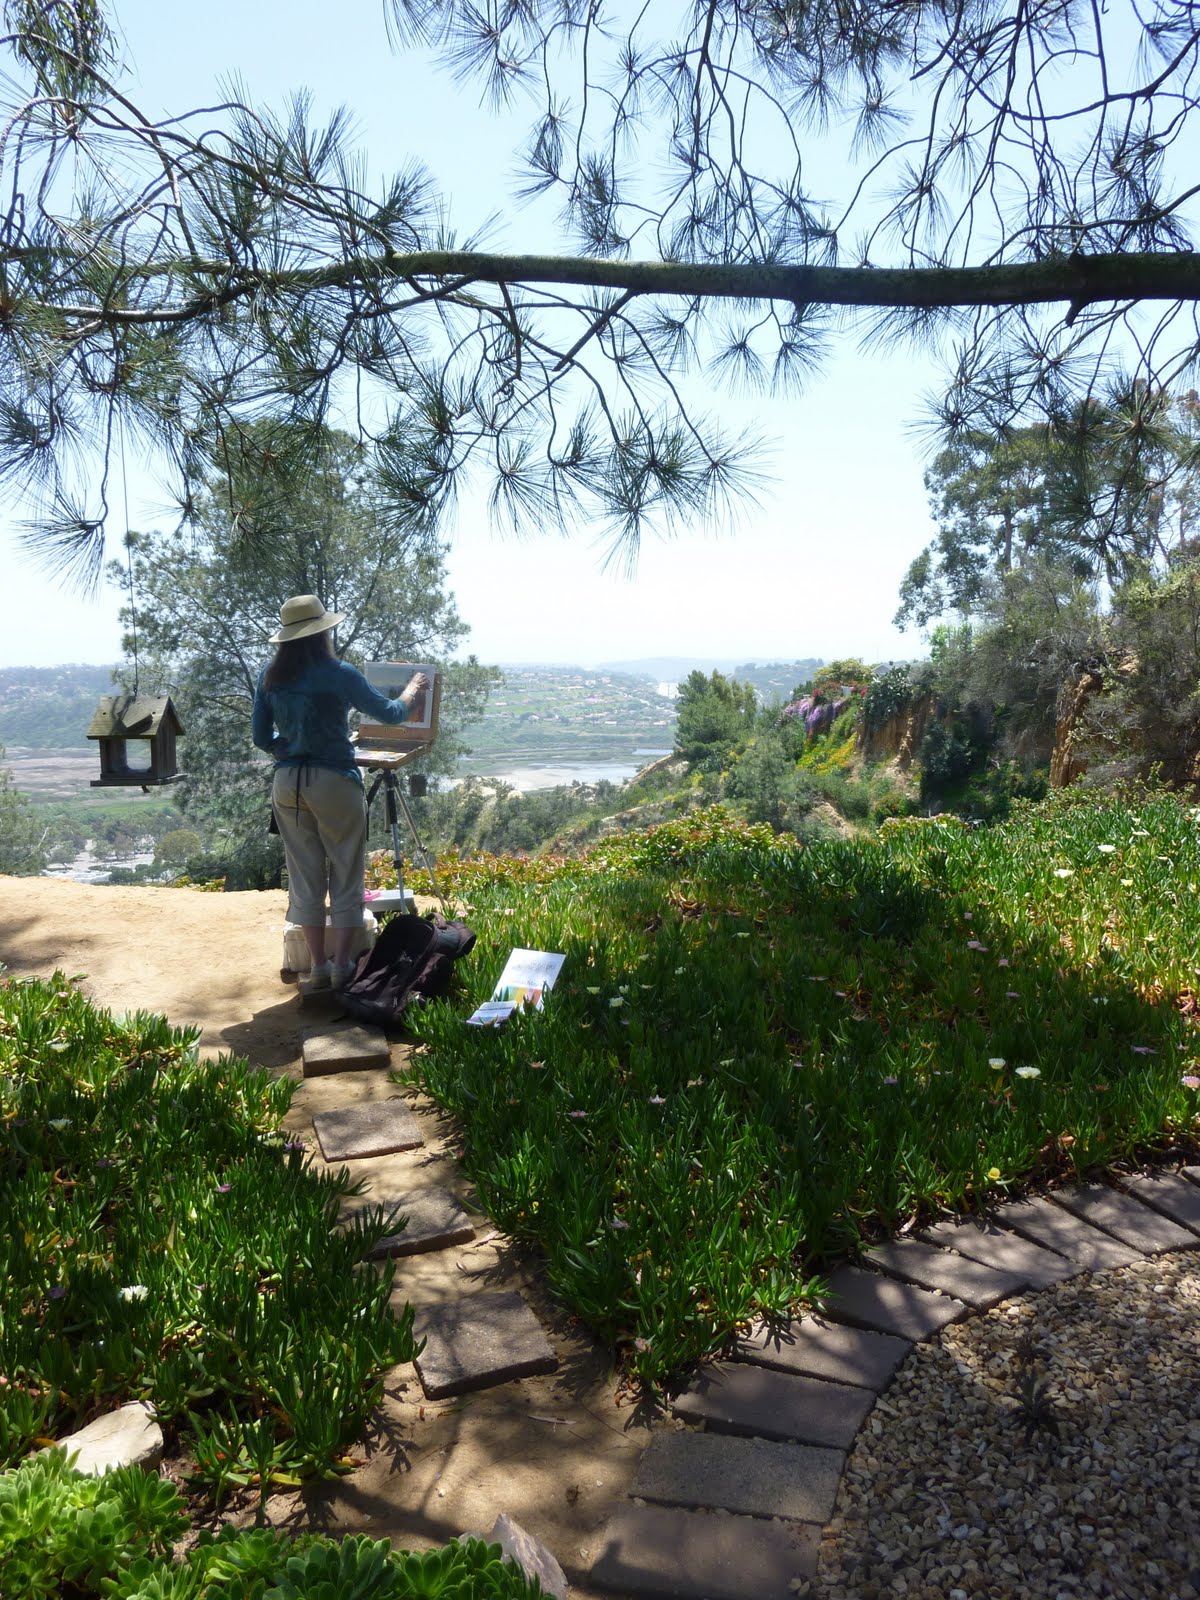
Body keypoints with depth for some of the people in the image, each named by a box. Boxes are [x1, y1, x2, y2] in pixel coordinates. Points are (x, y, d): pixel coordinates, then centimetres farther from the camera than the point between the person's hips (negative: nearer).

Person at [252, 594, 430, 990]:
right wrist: (413, 691, 20)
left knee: (305, 876, 12)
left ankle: (318, 966, 16)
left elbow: (260, 737, 8)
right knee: (346, 877, 7)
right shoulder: (338, 674, -9)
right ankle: (342, 966, 9)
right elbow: (390, 713, 2)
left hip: (287, 783, 5)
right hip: (334, 782, -4)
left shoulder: (270, 675, 4)